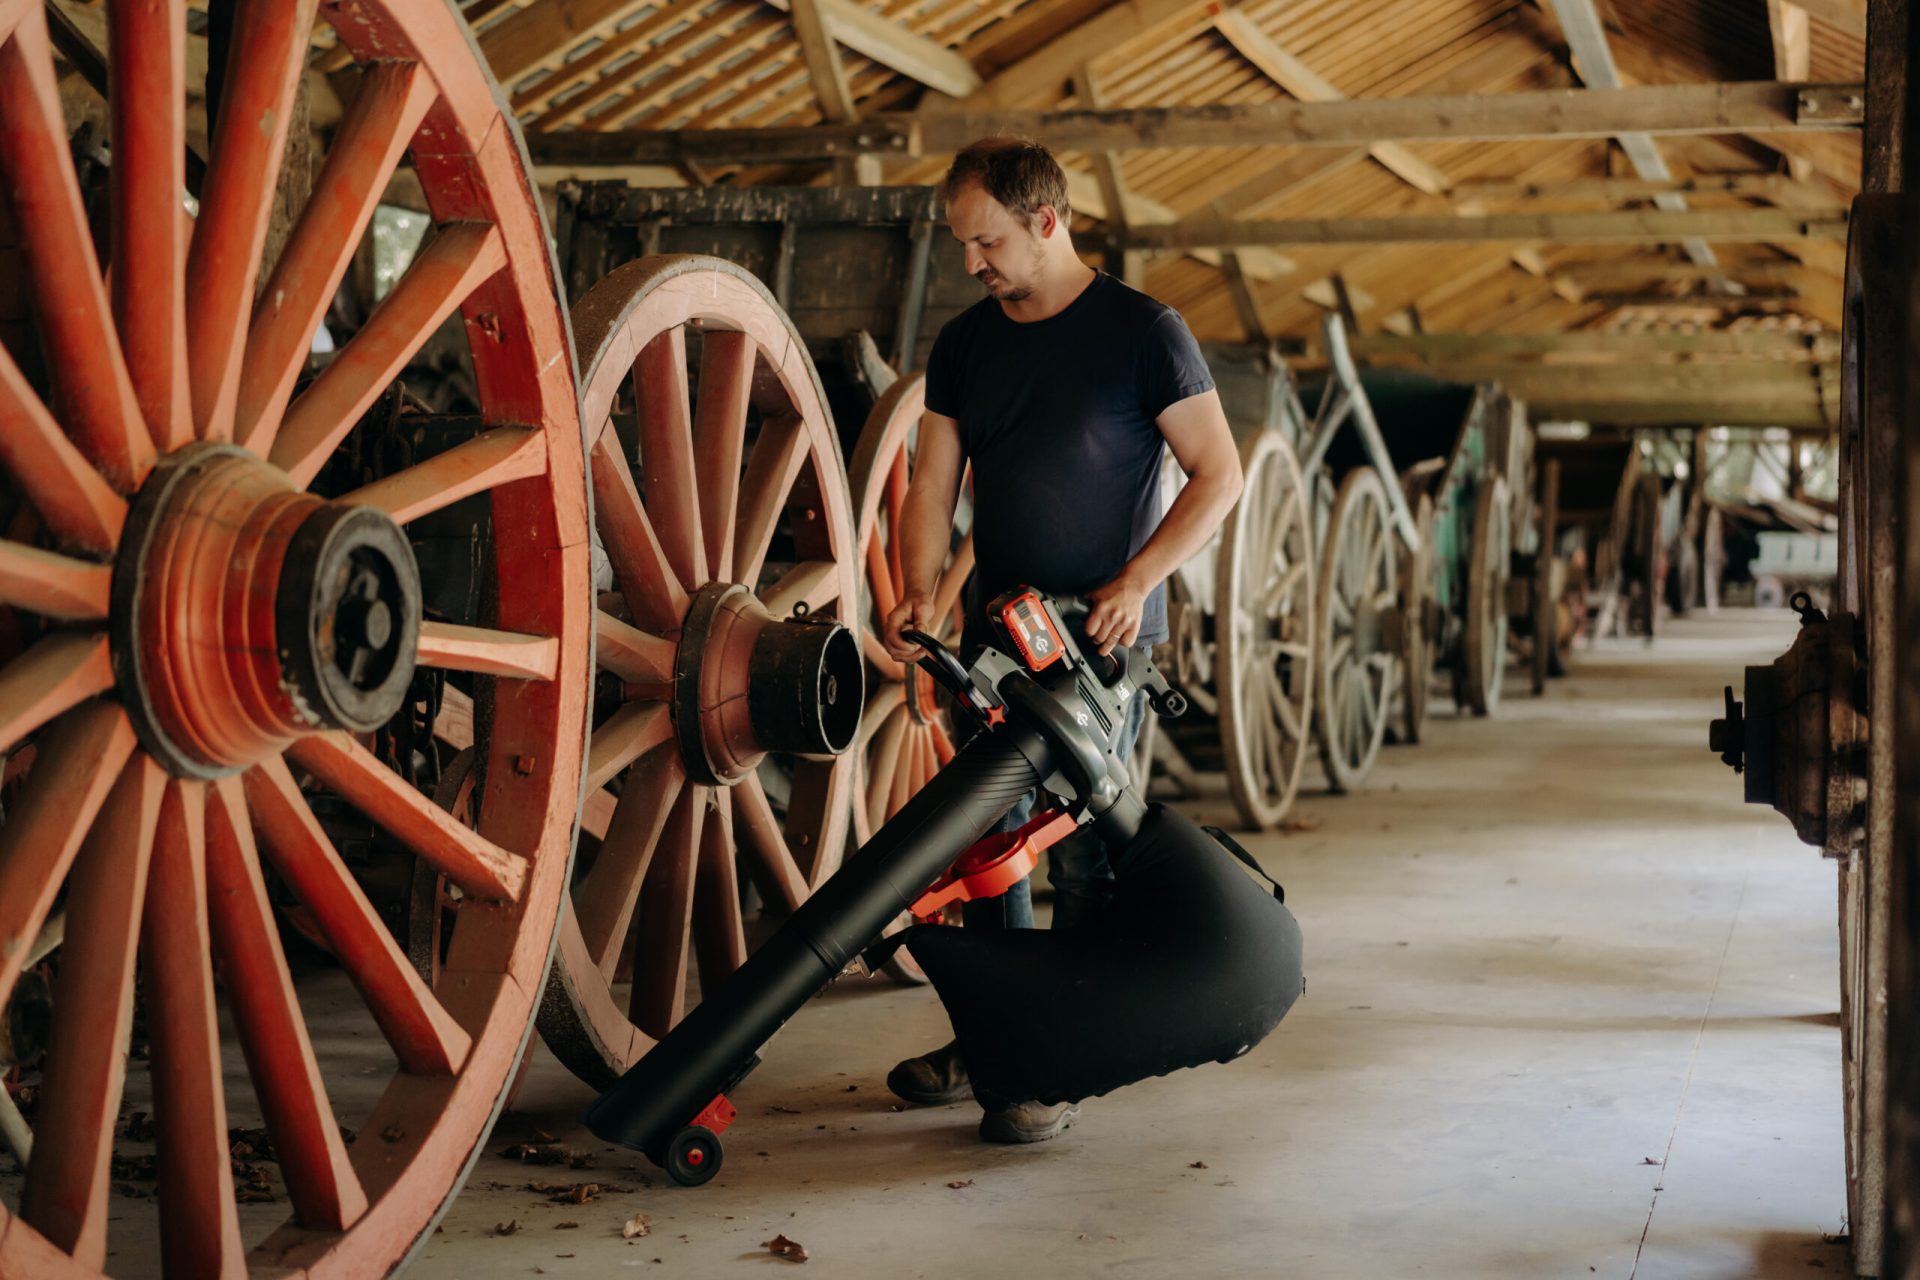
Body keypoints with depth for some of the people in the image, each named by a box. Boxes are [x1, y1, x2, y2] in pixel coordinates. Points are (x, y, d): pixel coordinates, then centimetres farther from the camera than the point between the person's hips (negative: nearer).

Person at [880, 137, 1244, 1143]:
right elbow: (932, 483, 9)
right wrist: (917, 592, -8)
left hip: (1103, 633, -6)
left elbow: (1219, 474, -6)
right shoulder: (964, 345, 9)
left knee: (1081, 850, -6)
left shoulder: (1141, 332, -6)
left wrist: (1136, 581, -16)